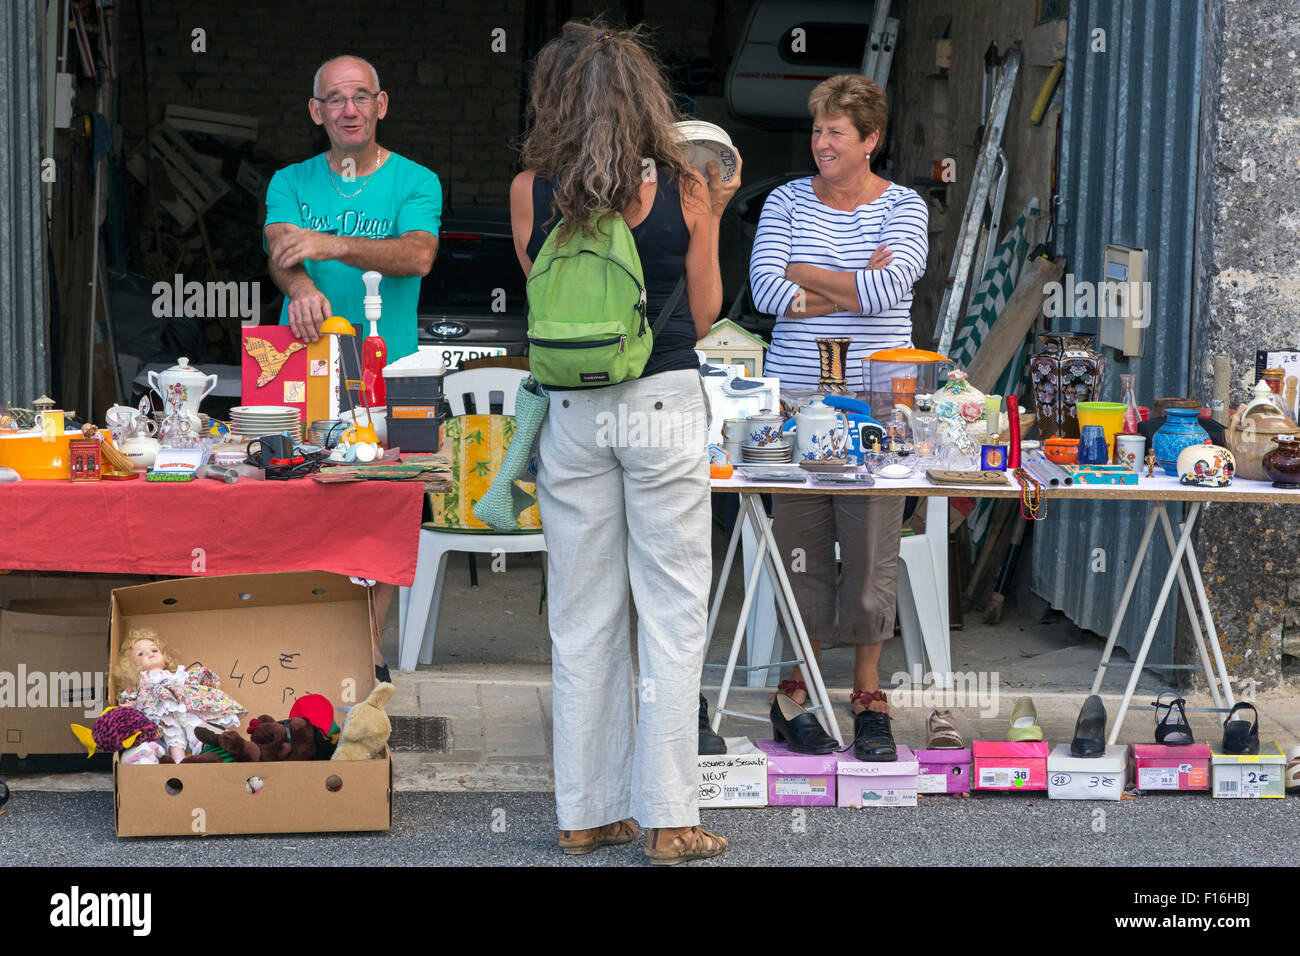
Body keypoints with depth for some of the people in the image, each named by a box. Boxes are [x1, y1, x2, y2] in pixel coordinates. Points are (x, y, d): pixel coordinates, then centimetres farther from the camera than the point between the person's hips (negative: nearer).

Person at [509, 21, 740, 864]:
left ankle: (587, 812, 18)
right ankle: (670, 818, 6)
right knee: (672, 612, 4)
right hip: (664, 405, -2)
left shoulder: (530, 192, -2)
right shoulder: (684, 190, -5)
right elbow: (702, 317, 2)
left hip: (572, 411, 2)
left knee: (581, 615, 11)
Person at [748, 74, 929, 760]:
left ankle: (867, 694, 11)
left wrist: (803, 274, -6)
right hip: (795, 396, 2)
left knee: (872, 553, 0)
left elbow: (889, 289, -14)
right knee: (799, 545, 4)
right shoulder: (786, 202, 8)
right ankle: (802, 681, 16)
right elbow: (766, 291, -6)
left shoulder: (904, 208, 3)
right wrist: (854, 285, -9)